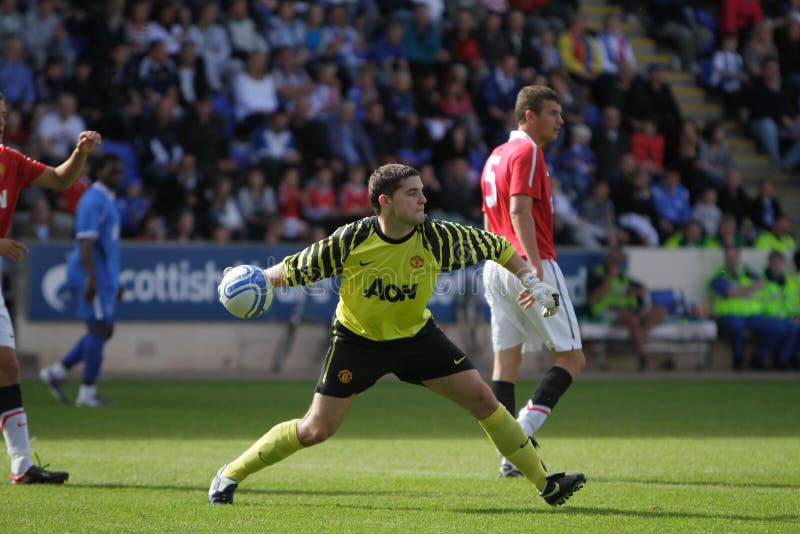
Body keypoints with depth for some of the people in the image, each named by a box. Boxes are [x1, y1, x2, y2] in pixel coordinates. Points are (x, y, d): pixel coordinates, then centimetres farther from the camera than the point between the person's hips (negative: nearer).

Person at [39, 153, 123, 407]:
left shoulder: (108, 201, 19)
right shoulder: (92, 201, -13)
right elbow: (85, 241, -22)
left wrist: (114, 281, 27)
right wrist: (91, 279, -29)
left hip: (103, 278, 10)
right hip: (91, 276, -10)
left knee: (104, 330, 11)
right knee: (99, 330, -7)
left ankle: (58, 371, 14)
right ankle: (87, 392, -1)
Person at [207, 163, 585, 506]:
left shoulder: (434, 236, -18)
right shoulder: (352, 240, -24)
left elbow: (498, 247, -3)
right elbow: (296, 268, -10)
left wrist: (531, 282, -7)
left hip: (416, 334, 3)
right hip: (357, 338, -3)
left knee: (482, 398, -6)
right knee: (315, 430, -8)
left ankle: (545, 483, 7)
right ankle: (230, 475, 11)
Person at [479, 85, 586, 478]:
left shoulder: (496, 155, 20)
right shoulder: (527, 152, -9)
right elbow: (520, 211, -20)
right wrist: (535, 267, -26)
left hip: (497, 267, 9)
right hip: (529, 266, -9)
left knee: (506, 362, 5)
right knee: (572, 356, -3)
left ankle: (510, 457, 2)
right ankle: (521, 436, -16)